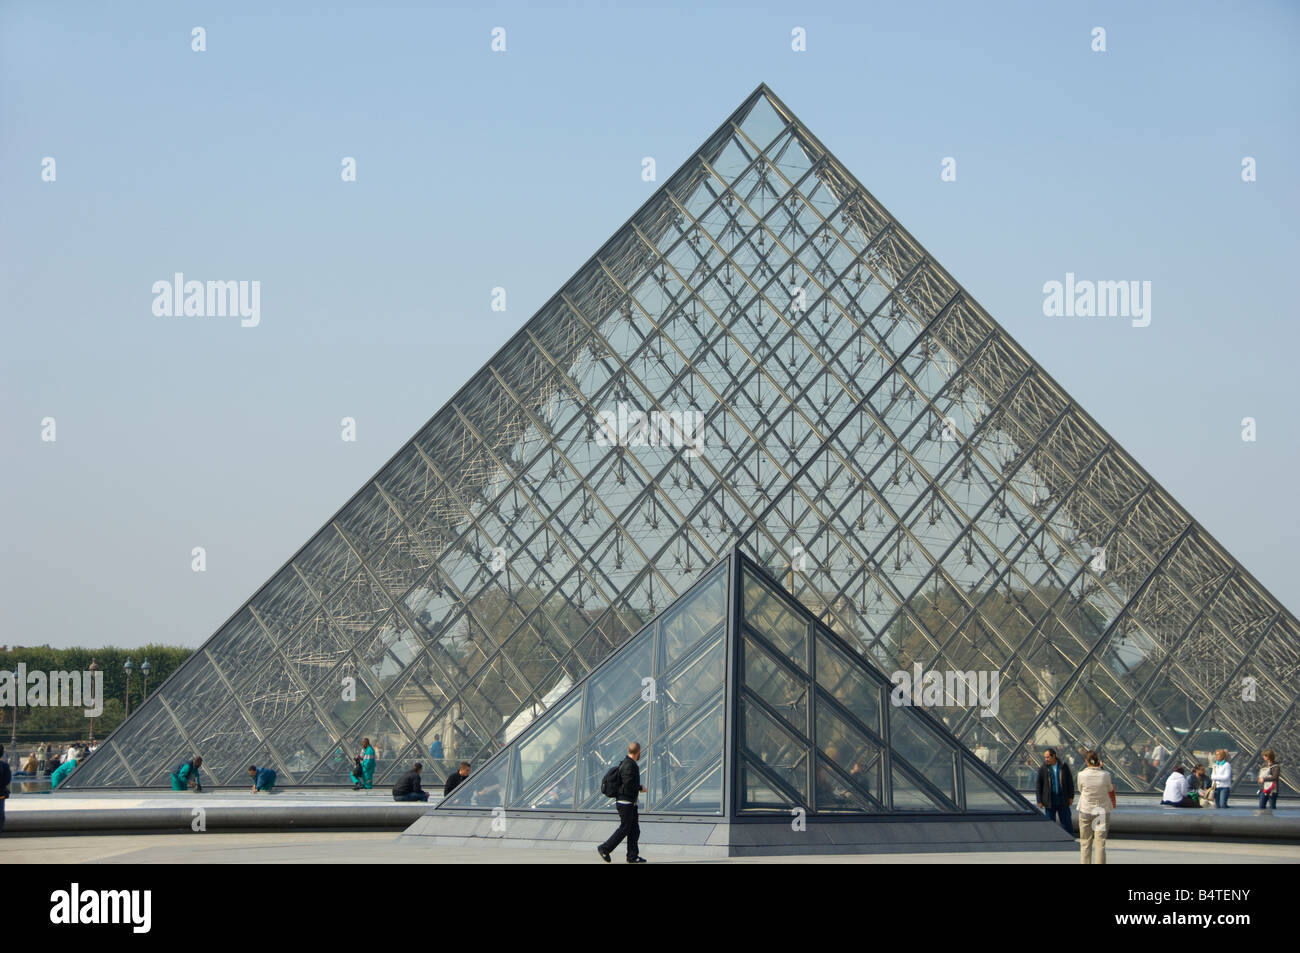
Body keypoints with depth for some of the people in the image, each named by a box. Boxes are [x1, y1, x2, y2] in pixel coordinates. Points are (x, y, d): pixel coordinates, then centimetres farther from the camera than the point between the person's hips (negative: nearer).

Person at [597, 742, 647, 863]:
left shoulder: (625, 763, 13)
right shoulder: (629, 765, -19)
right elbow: (628, 785, -25)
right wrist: (641, 788, -10)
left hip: (630, 803, 10)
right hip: (626, 803, -10)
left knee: (635, 830, 9)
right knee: (624, 829, -4)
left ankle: (633, 856, 11)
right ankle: (604, 849, 3)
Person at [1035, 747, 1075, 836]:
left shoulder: (1064, 766, -1)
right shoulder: (1043, 769, -3)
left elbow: (1070, 782, 7)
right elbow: (1039, 785, 1)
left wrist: (1071, 796, 3)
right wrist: (1039, 801, -2)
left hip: (1063, 801, 0)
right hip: (1049, 802, 0)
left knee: (1067, 822, 5)